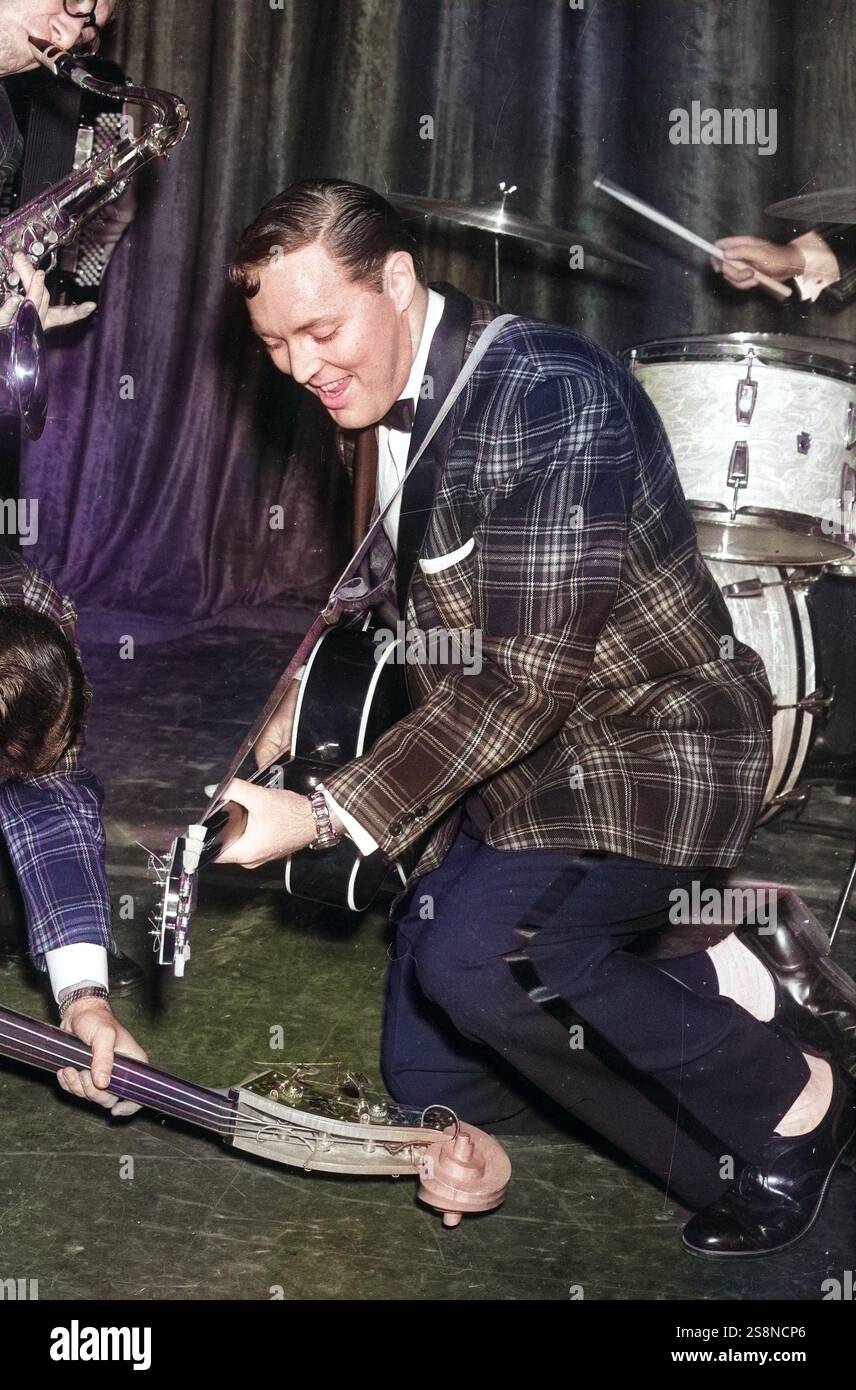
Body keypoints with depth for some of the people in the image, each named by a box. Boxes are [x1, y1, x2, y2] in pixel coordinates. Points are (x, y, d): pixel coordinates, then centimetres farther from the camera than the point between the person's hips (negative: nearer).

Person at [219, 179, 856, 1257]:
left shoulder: (547, 396, -26)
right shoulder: (371, 410, 2)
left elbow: (527, 678, -29)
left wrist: (322, 819, -28)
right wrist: (292, 708, 6)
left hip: (647, 754, -9)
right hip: (502, 764, 9)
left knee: (474, 953, -33)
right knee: (429, 1077, 6)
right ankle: (732, 993, 13)